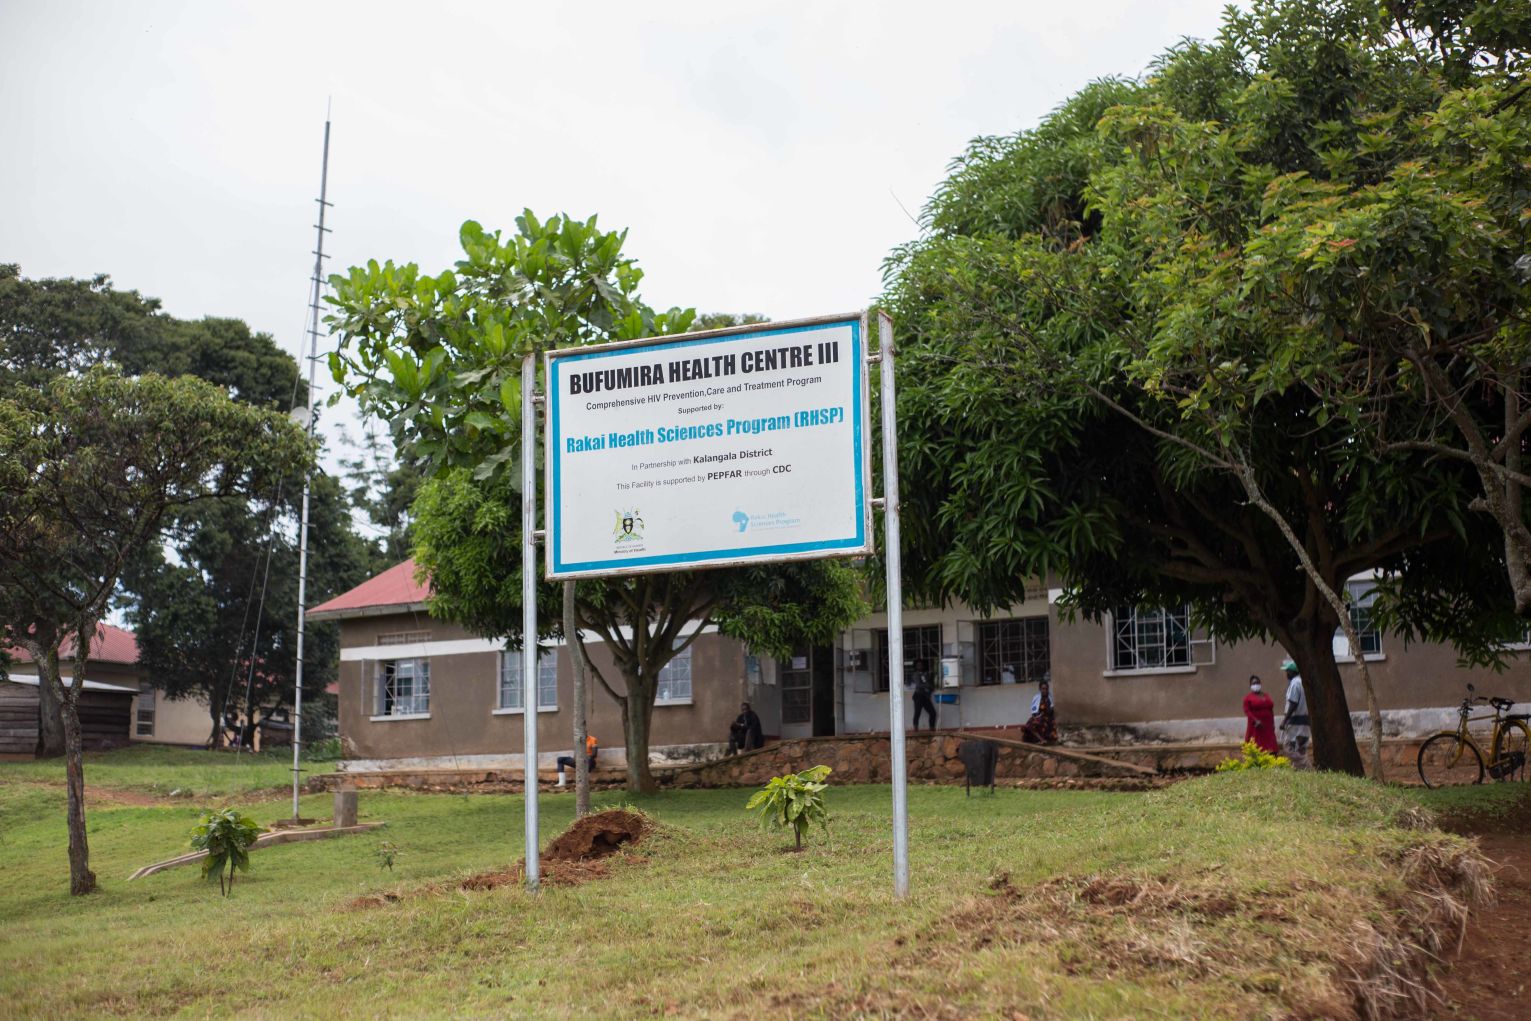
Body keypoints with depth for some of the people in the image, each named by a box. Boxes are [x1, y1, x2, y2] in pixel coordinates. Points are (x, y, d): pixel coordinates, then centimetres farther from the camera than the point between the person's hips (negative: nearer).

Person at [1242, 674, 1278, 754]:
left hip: (1268, 726, 5)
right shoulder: (1248, 697, -1)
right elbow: (1247, 711, -10)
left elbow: (1271, 710, 18)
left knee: (1272, 750, 0)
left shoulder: (1266, 696, 16)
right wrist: (1255, 721, -21)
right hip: (1255, 727, -5)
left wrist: (1273, 723, 10)